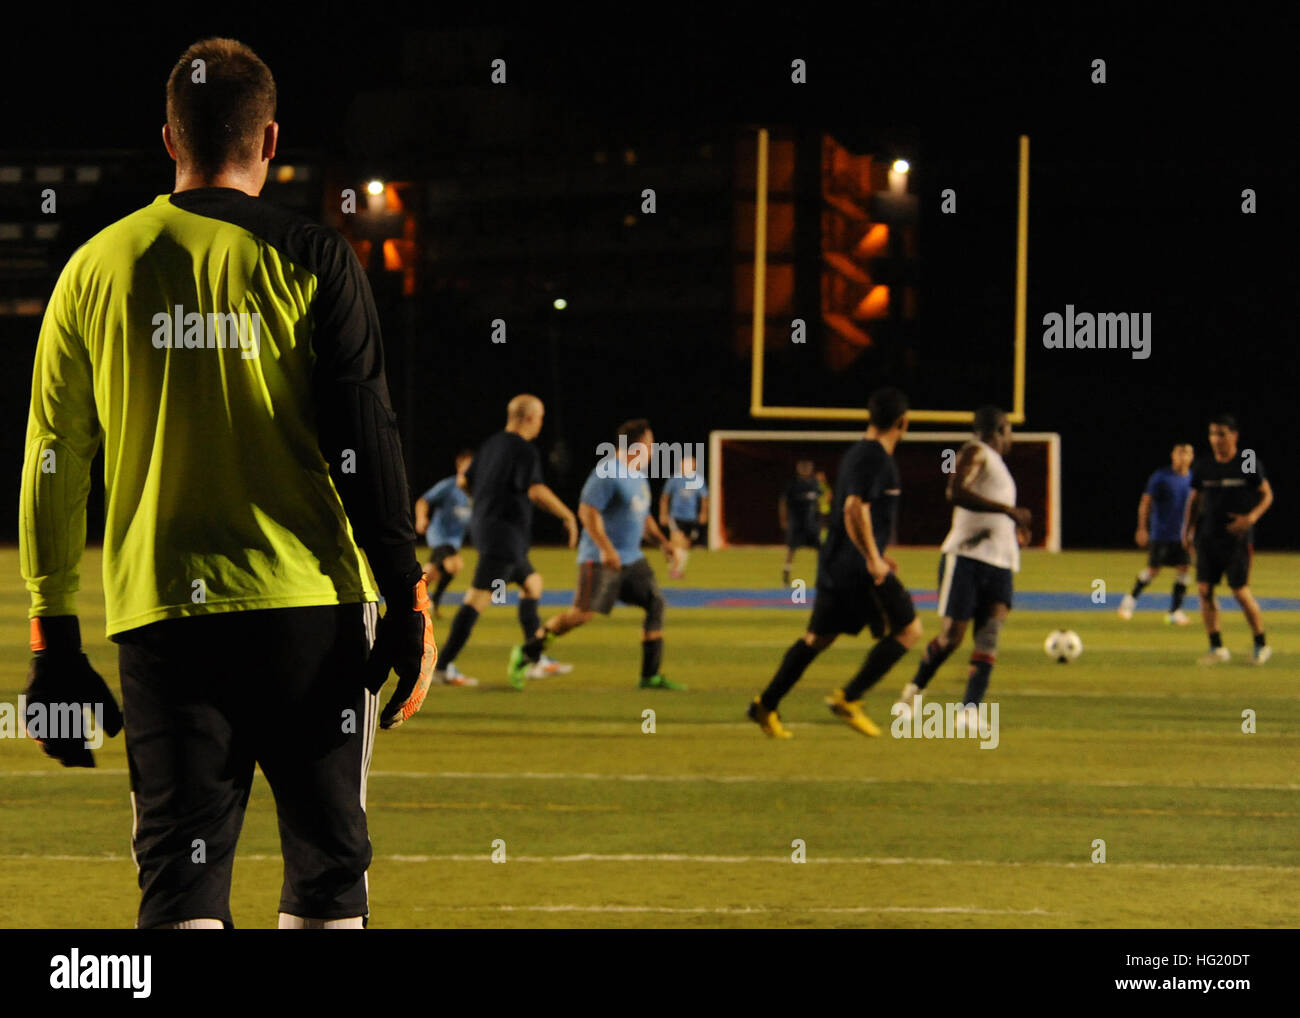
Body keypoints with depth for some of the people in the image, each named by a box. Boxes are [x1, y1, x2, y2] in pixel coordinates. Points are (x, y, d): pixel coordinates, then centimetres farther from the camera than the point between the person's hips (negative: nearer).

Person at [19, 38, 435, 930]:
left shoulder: (96, 268, 7)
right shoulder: (313, 262, -1)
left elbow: (54, 463, 8)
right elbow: (367, 441, -4)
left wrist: (54, 639, 13)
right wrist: (409, 603, 0)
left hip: (159, 615, 2)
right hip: (312, 606, -2)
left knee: (180, 884, 0)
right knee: (327, 867, 8)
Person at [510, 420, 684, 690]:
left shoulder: (638, 473, 16)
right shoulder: (607, 472, -15)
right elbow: (588, 510, -22)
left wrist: (663, 542, 18)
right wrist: (606, 548, -28)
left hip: (631, 557, 9)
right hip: (601, 559, -9)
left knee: (656, 603, -2)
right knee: (583, 613, -14)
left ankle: (651, 676, 3)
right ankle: (525, 654, 0)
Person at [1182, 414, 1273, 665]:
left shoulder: (1249, 464, -5)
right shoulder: (1203, 466, 5)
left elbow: (1267, 495, 0)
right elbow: (1195, 499, 16)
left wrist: (1252, 517, -16)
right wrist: (1188, 527, 5)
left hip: (1237, 538, -4)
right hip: (1208, 538, 4)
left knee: (1241, 592, -7)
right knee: (1204, 589, -5)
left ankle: (1262, 644, 12)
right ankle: (1217, 648, 4)